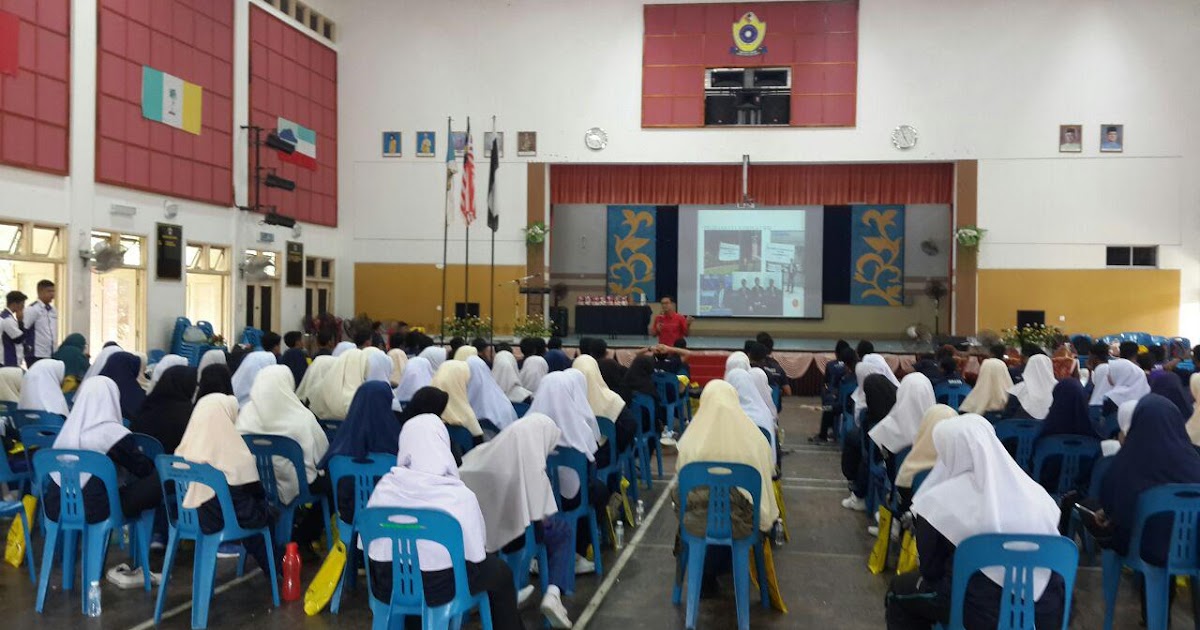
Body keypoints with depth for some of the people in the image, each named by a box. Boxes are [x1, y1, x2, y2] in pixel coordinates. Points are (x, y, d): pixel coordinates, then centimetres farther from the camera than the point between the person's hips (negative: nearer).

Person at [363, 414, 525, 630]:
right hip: (437, 589, -4)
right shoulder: (460, 496, -22)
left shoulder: (384, 488, -14)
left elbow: (370, 541, -2)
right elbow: (475, 553, -11)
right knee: (501, 571, 21)